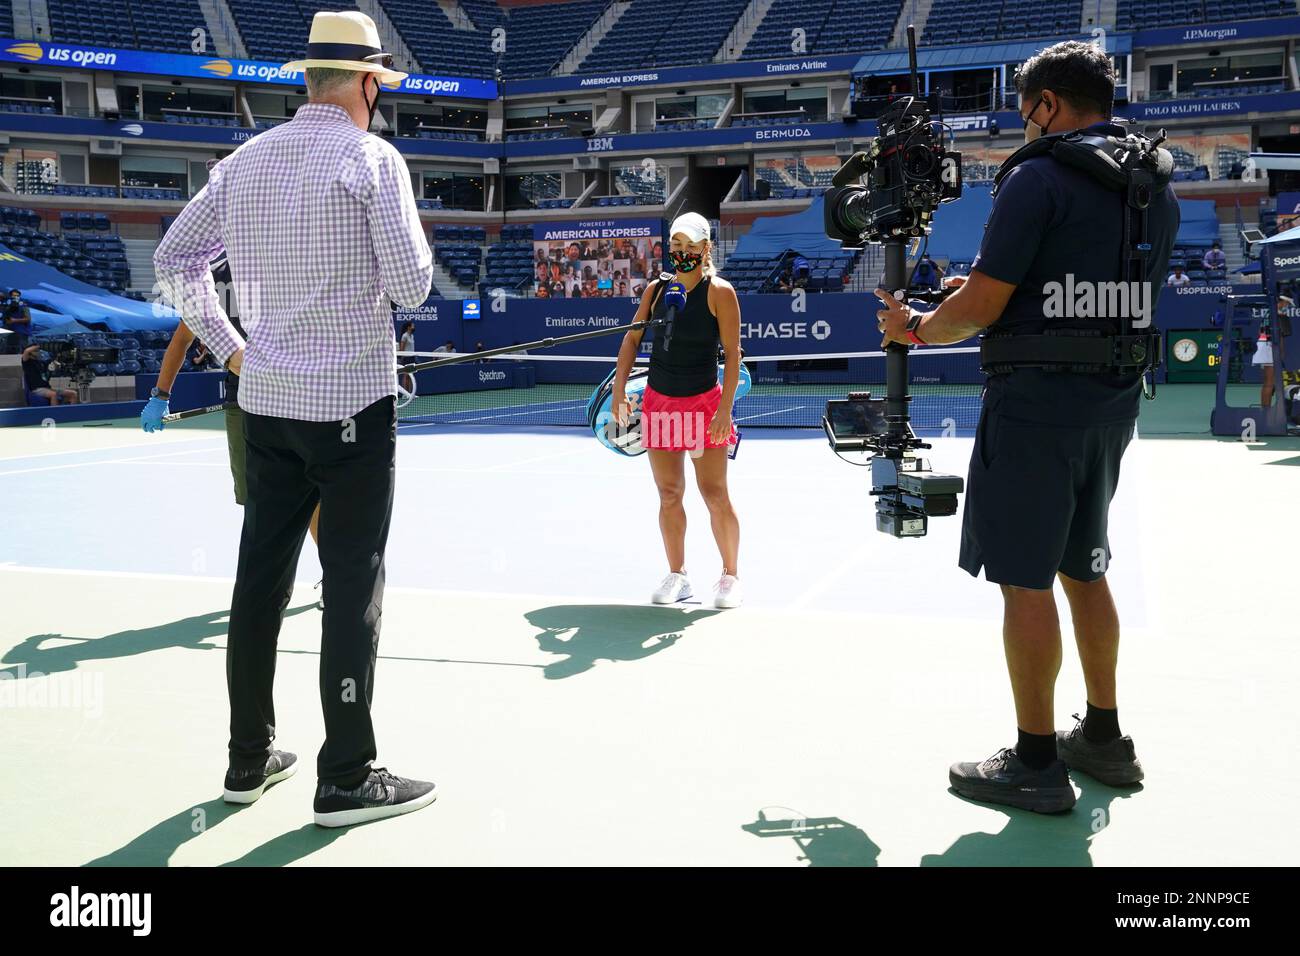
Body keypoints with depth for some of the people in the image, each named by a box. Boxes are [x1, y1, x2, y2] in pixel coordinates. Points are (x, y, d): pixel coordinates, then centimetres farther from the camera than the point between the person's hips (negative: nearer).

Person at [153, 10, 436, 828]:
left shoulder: (246, 160, 9)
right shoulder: (374, 158, -9)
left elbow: (174, 258, 15)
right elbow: (411, 288, -14)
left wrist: (229, 346, 18)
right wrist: (415, 238, 7)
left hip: (265, 400, 6)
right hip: (352, 402, -6)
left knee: (261, 577, 12)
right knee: (353, 588, -1)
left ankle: (250, 759, 23)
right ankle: (347, 779, 6)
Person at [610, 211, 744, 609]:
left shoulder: (719, 291, -7)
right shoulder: (656, 288, 6)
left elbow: (732, 352, -10)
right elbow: (632, 338, 11)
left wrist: (725, 408, -17)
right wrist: (619, 390, 0)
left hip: (703, 402, -4)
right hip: (658, 402, 4)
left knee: (715, 494, -4)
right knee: (669, 494, 7)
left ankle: (730, 575, 11)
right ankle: (676, 576, 17)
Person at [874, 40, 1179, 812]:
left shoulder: (1039, 177, -12)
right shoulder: (1158, 189, 13)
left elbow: (981, 306, -15)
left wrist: (916, 329, 4)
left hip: (1037, 403, -8)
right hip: (1113, 401, 8)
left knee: (1026, 579, 0)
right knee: (1085, 570, 19)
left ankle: (1036, 764, 7)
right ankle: (1104, 739, 28)